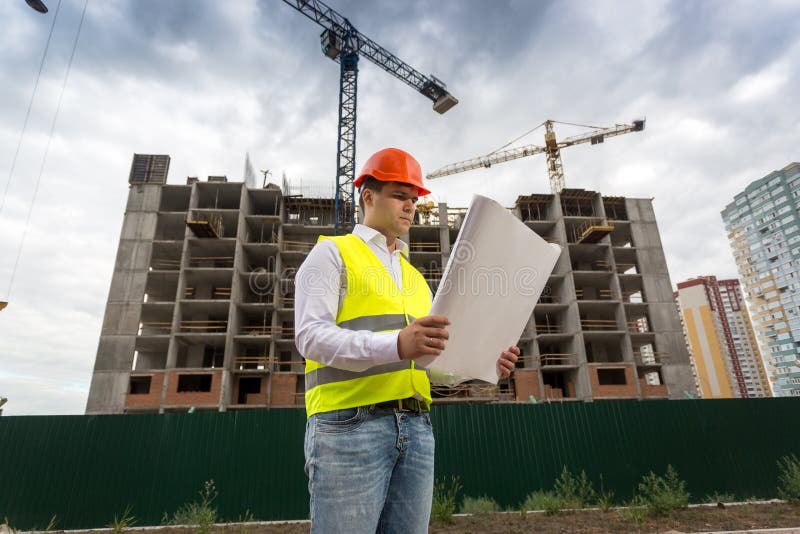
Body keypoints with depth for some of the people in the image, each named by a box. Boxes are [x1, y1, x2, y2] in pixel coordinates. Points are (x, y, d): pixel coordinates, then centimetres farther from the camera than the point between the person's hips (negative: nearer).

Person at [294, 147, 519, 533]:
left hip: (416, 427, 6)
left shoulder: (414, 277, 22)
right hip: (349, 423, -6)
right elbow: (311, 335, -12)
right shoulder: (332, 253, 2)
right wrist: (396, 345, -28)